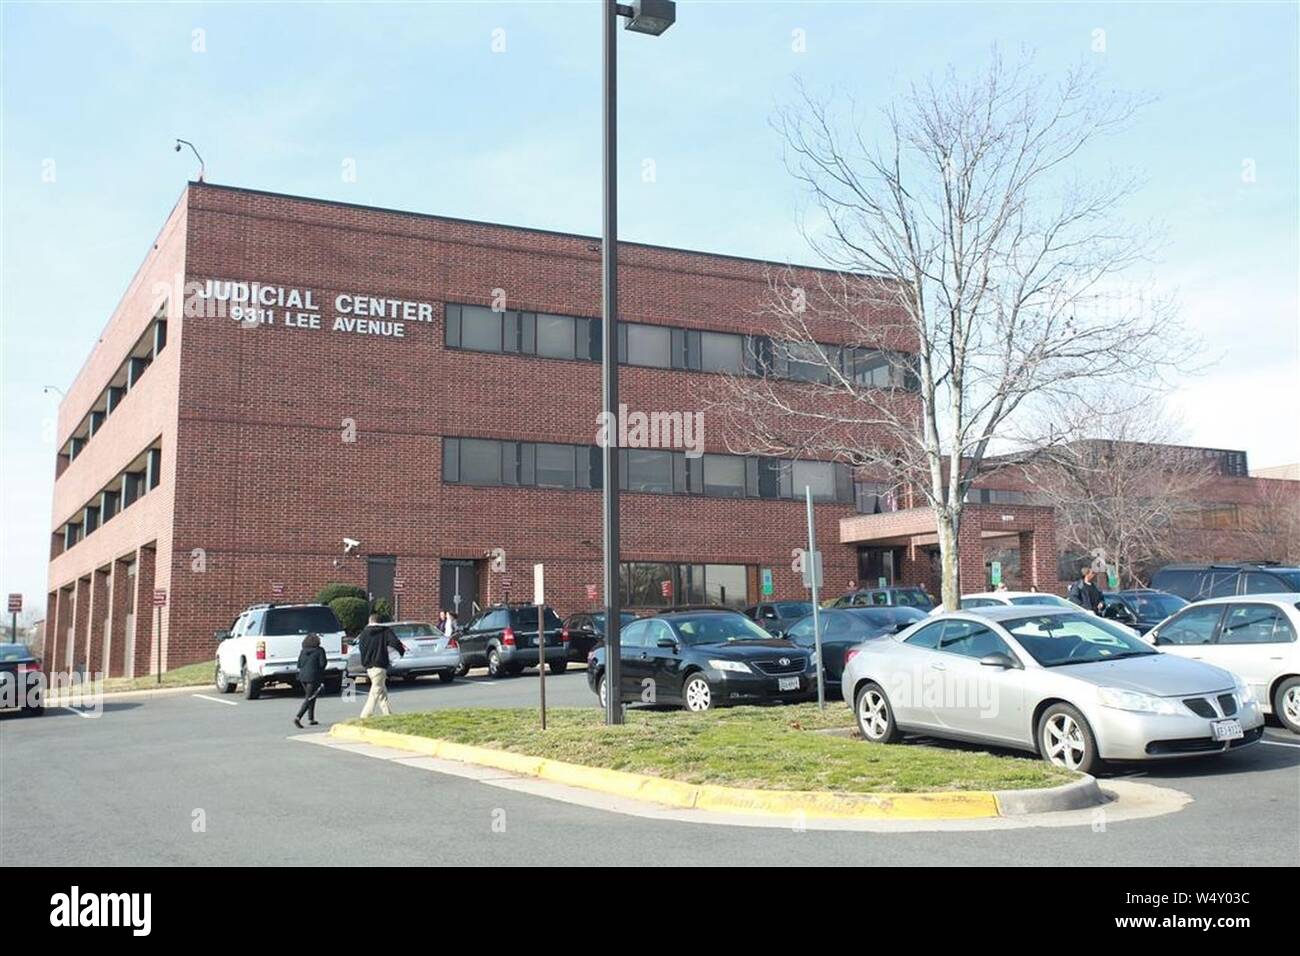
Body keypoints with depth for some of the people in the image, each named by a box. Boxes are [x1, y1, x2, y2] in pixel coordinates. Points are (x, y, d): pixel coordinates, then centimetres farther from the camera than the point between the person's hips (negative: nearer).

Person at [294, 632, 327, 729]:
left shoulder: (303, 651, 9)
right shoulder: (320, 650, -6)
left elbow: (299, 664, 5)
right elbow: (322, 663, -9)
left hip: (303, 676, 6)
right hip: (314, 677, -6)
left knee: (311, 697, 20)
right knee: (309, 699, -6)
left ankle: (311, 719, 20)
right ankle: (298, 717, -20)